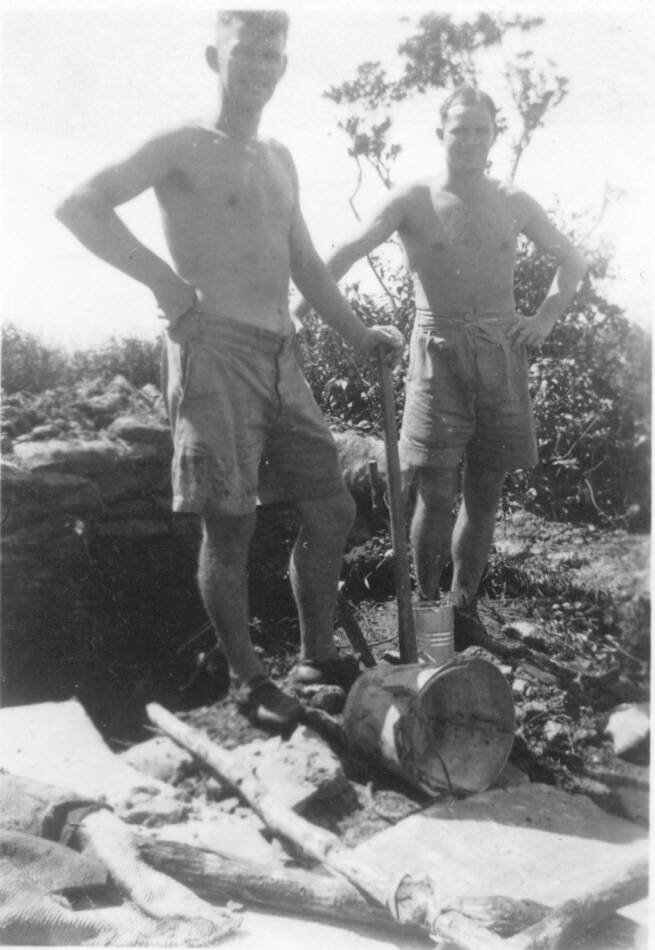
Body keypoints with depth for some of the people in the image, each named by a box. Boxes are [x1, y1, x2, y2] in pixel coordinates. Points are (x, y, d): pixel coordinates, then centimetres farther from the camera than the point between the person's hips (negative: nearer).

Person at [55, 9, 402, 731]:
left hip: (279, 360, 7)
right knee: (229, 529, -3)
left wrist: (357, 335, 20)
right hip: (213, 352, -7)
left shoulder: (280, 159, 23)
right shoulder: (184, 146, 1)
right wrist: (164, 279, -15)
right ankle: (248, 680, 15)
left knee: (331, 510, 7)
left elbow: (305, 265, 26)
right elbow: (79, 206, -9)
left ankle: (317, 656, 24)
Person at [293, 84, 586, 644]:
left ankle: (464, 606, 21)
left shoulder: (514, 204, 11)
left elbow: (572, 261, 22)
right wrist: (298, 310, -26)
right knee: (436, 493, -7)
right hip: (439, 350, -3)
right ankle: (427, 606, 12)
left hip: (502, 351, 3)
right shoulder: (413, 201, 2)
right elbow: (349, 252, -12)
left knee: (485, 492, 6)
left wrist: (546, 317, 6)